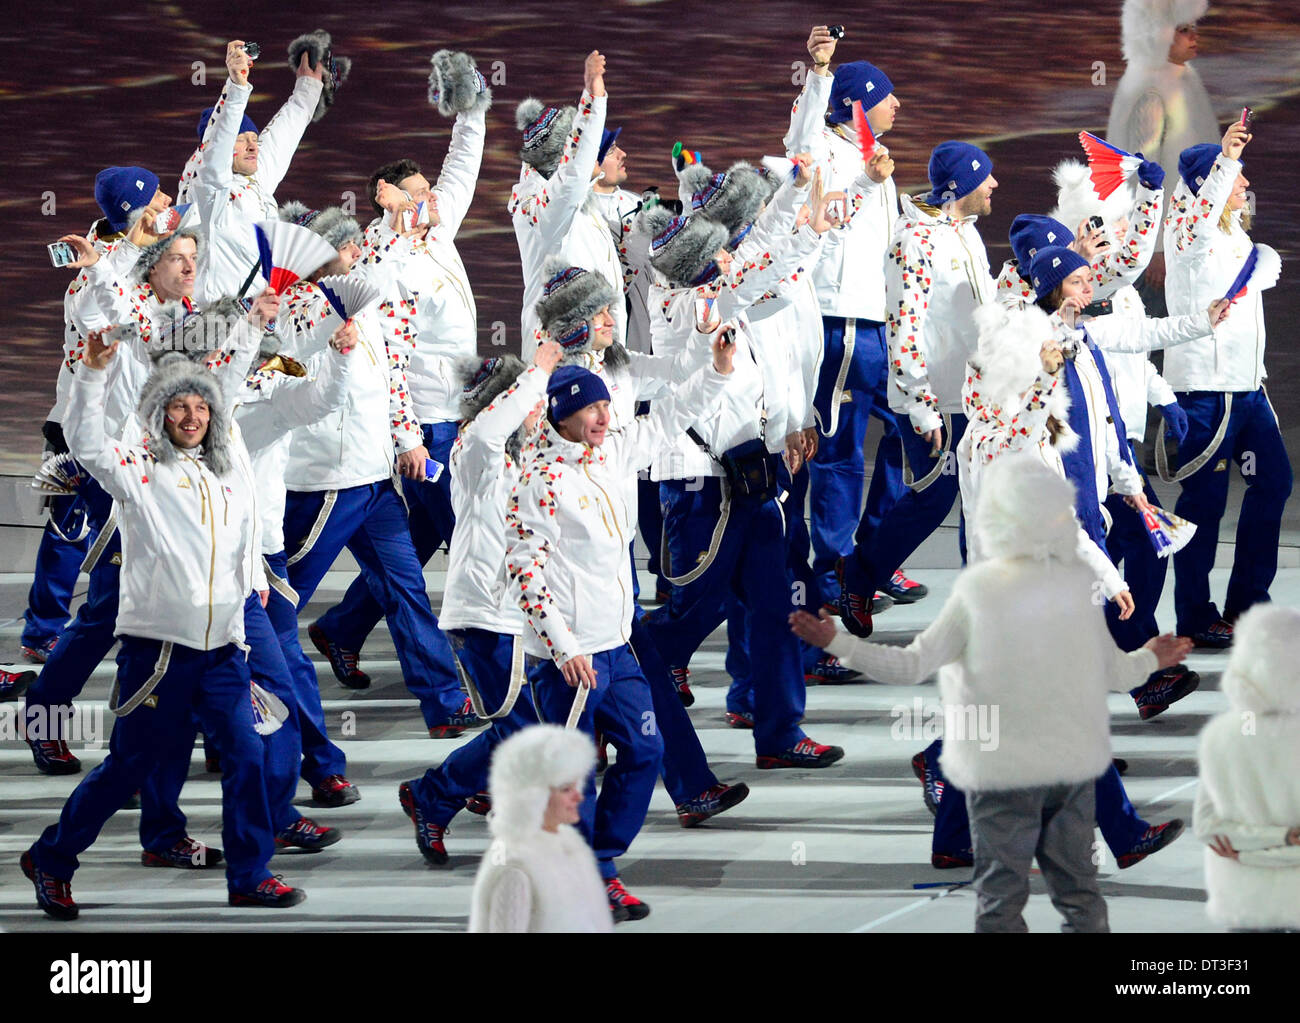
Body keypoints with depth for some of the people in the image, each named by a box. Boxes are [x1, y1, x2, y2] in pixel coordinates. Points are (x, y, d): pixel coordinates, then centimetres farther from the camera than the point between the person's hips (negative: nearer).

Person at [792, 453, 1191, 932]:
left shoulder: (976, 591, -15)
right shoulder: (1078, 583, -5)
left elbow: (911, 666, -14)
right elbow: (1114, 673, 5)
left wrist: (837, 643, -9)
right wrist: (1149, 660, 27)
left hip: (1002, 768, -3)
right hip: (1075, 764, 3)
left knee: (1000, 897, 5)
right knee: (1077, 886, 14)